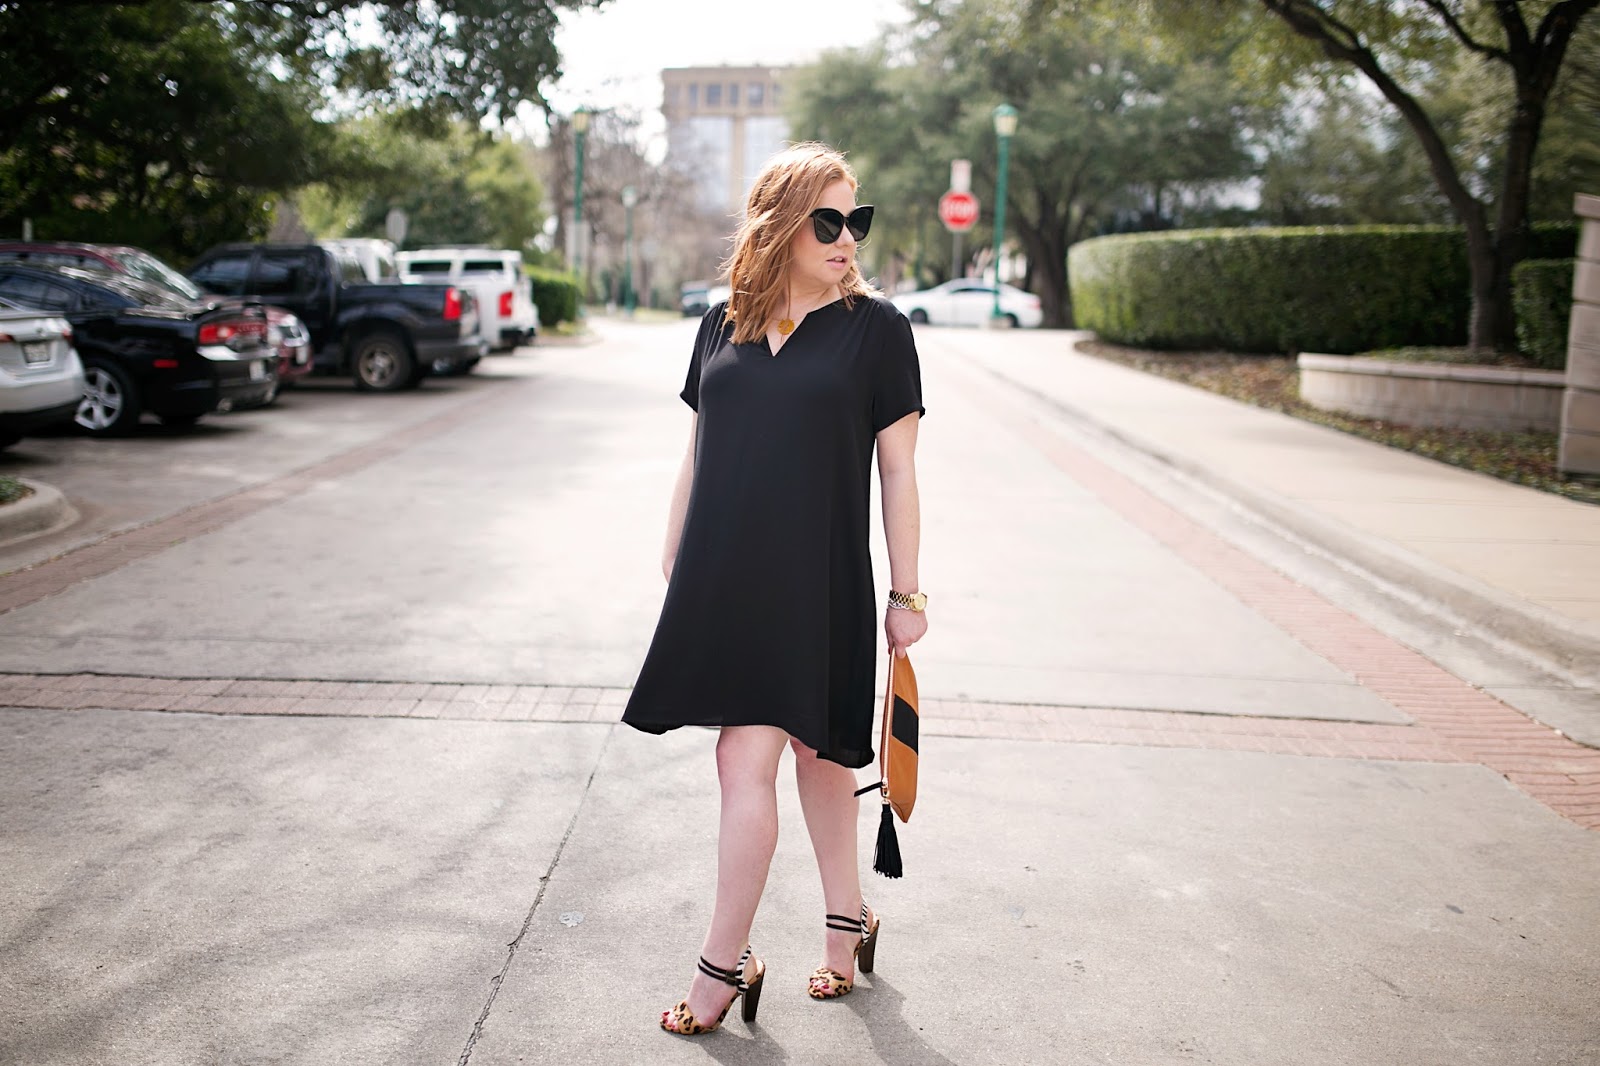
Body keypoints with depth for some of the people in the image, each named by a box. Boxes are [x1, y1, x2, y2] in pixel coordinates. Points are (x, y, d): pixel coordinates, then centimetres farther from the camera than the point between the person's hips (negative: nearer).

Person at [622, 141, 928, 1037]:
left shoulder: (877, 326, -4)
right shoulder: (724, 324, 8)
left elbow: (898, 470, -3)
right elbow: (697, 457, 14)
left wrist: (907, 594, -2)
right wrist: (674, 566, 13)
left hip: (815, 584, -4)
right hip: (722, 578, 4)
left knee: (748, 763, -6)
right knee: (814, 749, 16)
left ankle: (726, 965, 11)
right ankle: (848, 919, 33)